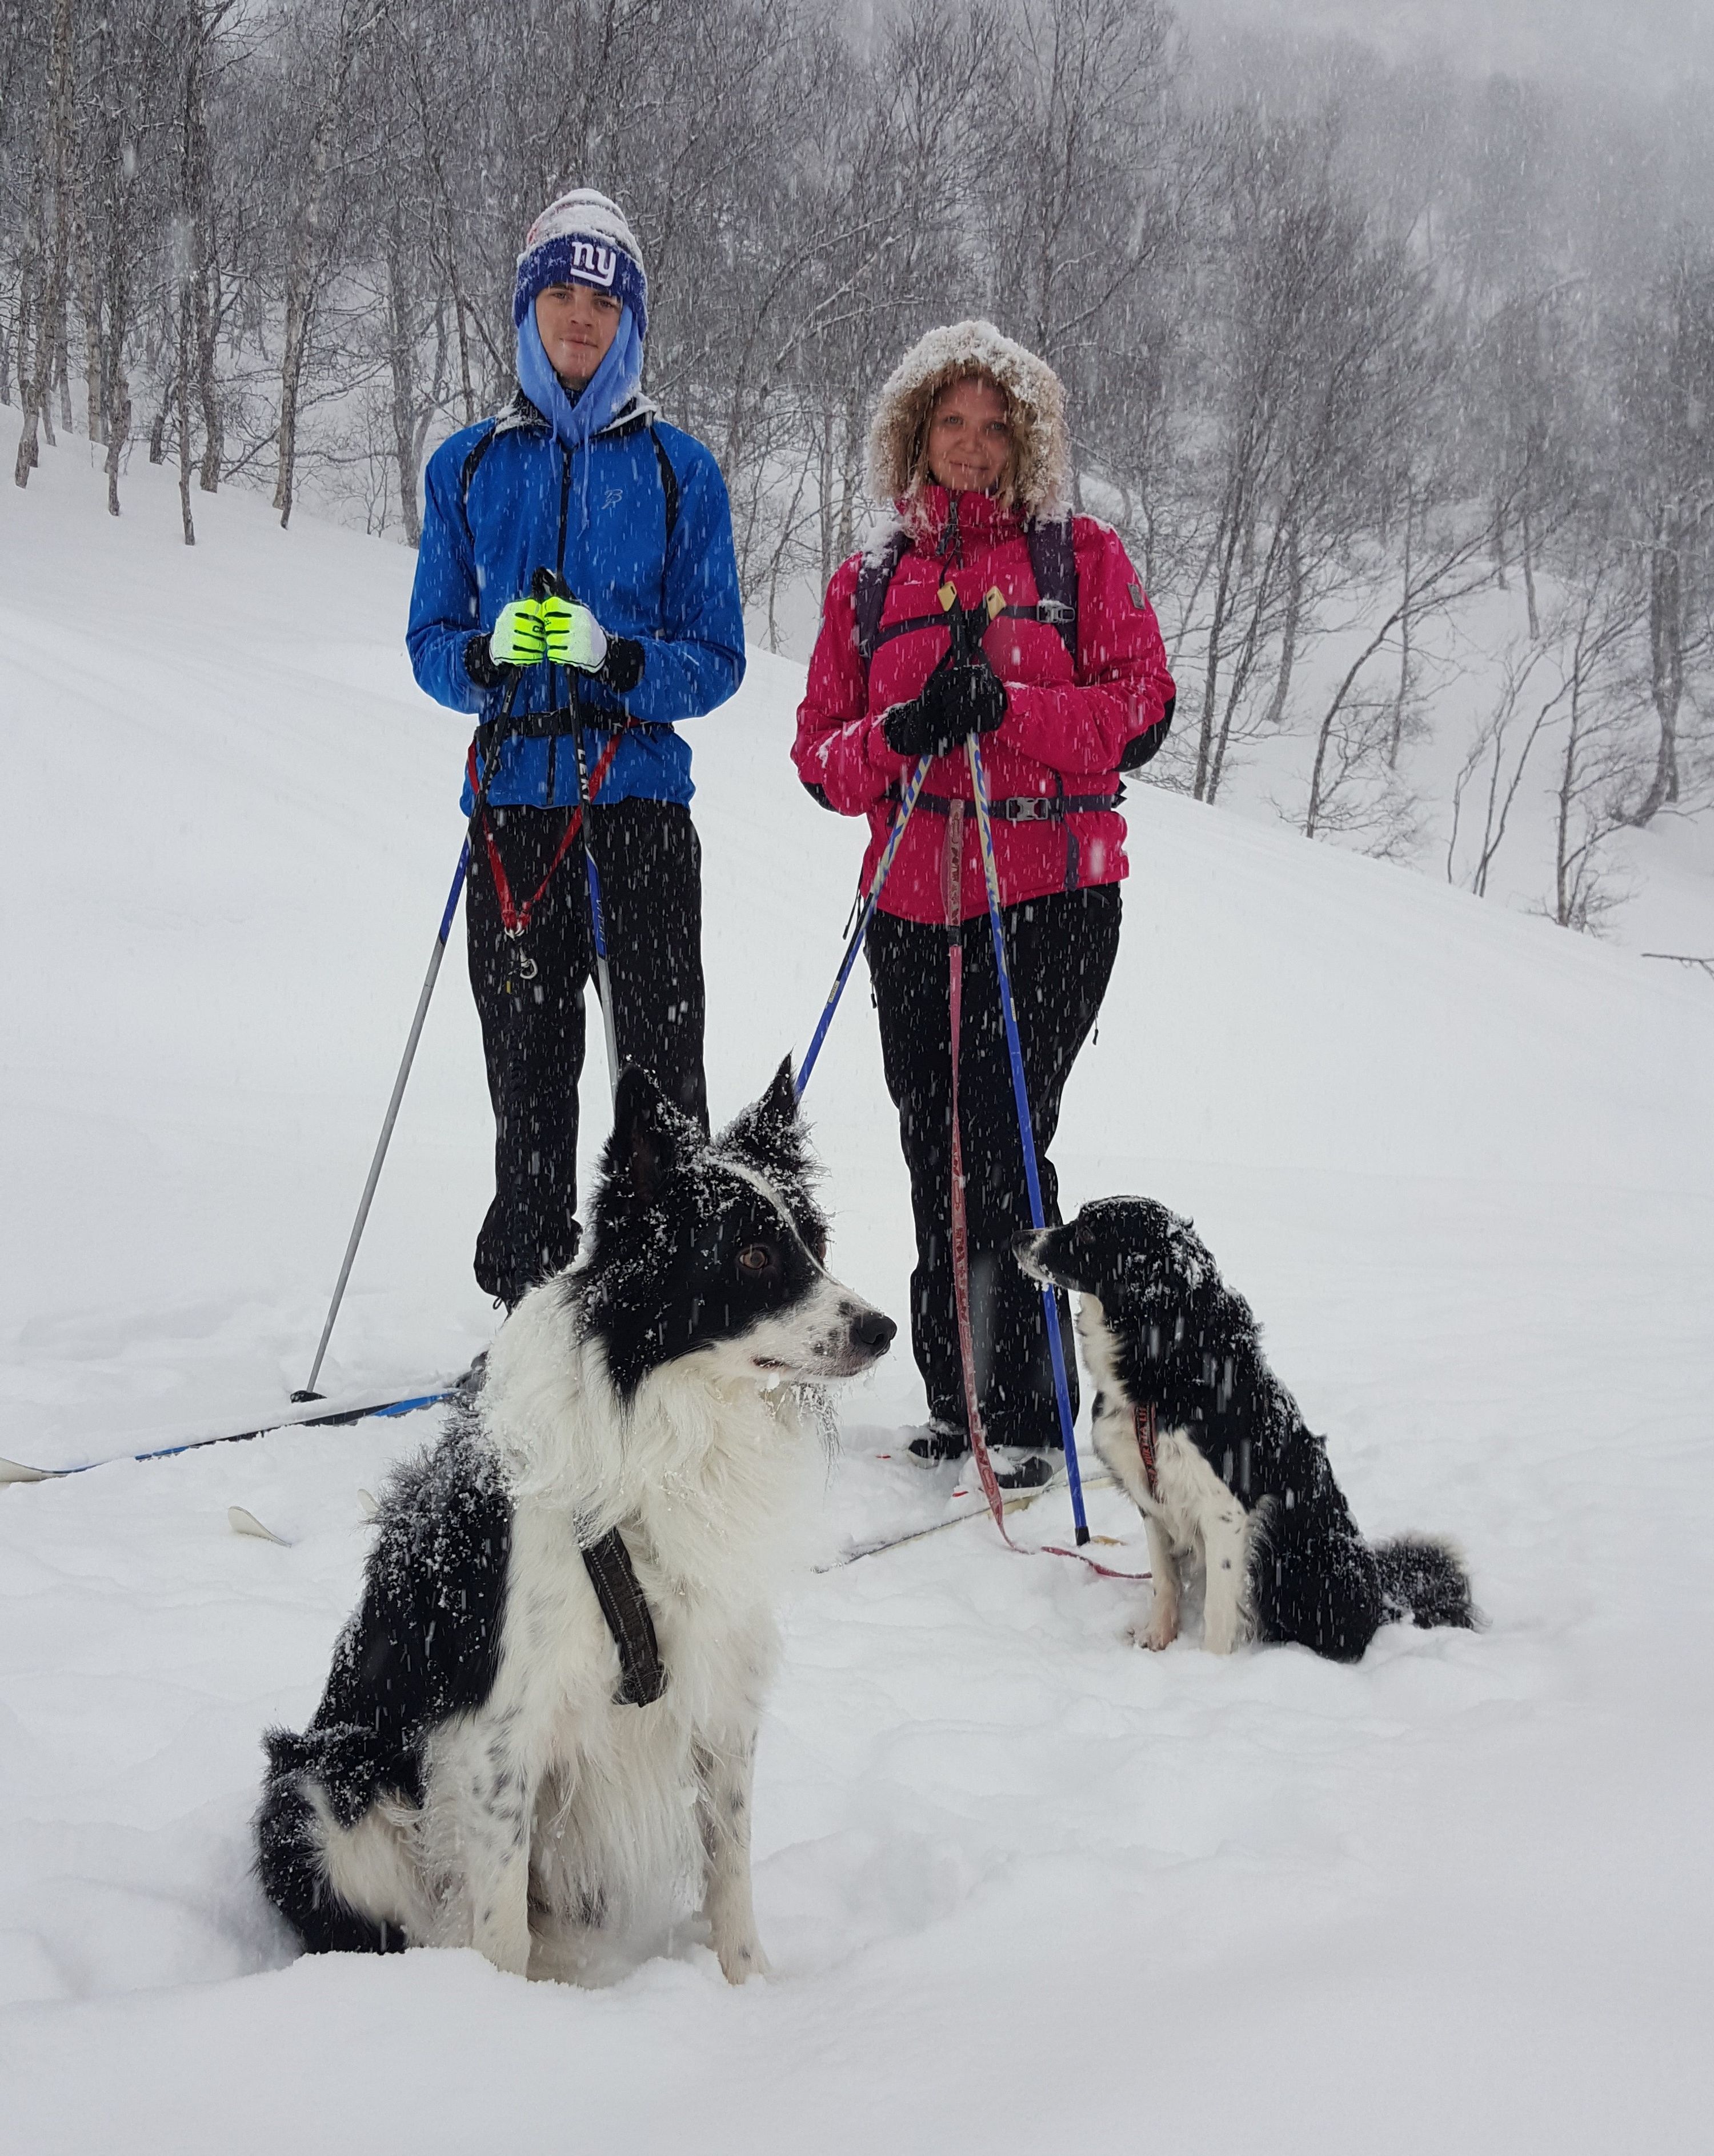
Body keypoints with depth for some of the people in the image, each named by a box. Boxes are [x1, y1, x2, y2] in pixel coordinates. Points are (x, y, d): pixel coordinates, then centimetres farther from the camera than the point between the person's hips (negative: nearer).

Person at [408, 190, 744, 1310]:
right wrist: (488, 651, -13)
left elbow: (718, 659, 2)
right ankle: (530, 1308, 15)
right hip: (515, 798, 2)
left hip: (641, 797, -2)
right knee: (526, 1068, 6)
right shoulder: (470, 466, 11)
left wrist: (613, 653, -18)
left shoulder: (678, 468, 5)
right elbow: (431, 642, 10)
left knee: (661, 1068, -5)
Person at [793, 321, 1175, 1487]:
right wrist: (899, 734, -11)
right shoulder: (868, 585, 15)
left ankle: (1027, 1414, -4)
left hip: (1055, 896, -4)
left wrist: (1003, 706, -16)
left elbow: (1141, 710, -3)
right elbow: (821, 754, 10)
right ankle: (958, 1399, 17)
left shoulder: (1081, 556, 7)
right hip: (913, 904, 4)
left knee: (998, 1143, -12)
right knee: (936, 1156, 6)